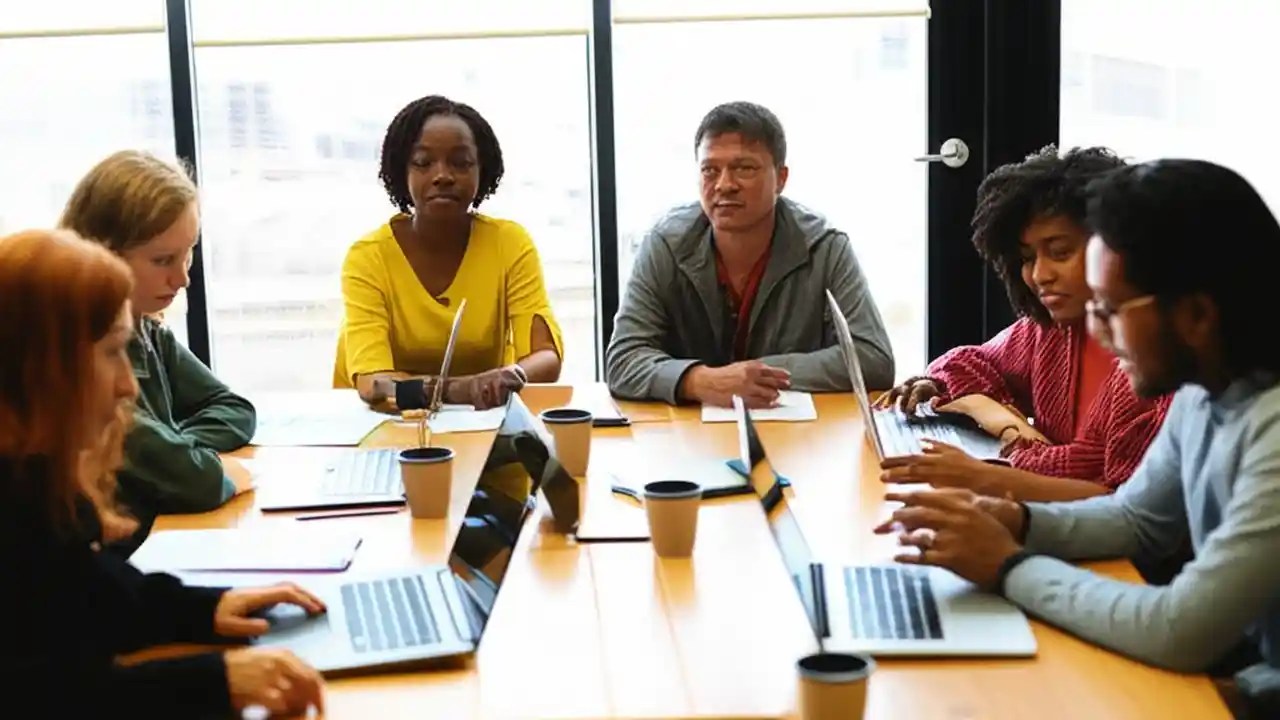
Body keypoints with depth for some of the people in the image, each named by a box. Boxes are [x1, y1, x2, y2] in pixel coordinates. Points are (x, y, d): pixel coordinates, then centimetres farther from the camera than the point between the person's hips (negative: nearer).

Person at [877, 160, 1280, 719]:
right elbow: (1138, 517, 14)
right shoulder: (1203, 389, 0)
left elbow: (1179, 632, -31)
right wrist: (1018, 522, -5)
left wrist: (1009, 566, -18)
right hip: (1231, 667, 7)